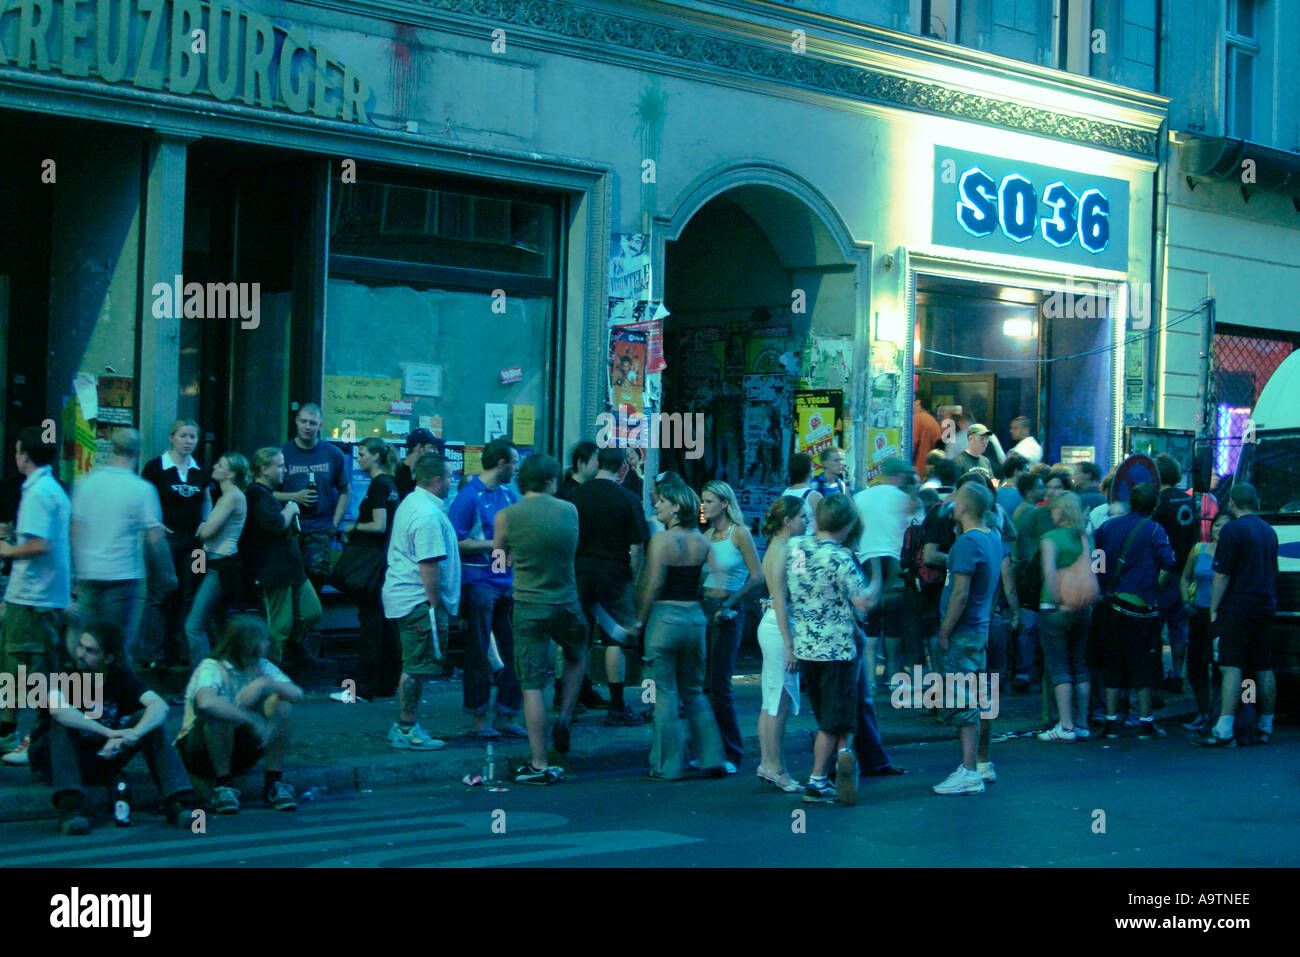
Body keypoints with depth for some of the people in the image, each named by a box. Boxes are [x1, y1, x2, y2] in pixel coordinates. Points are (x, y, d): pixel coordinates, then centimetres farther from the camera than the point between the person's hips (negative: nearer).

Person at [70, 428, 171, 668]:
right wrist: (168, 574, 2)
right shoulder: (142, 489, -9)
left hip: (88, 574, 4)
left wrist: (78, 569, 16)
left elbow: (76, 530, 7)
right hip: (123, 574, -4)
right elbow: (155, 538, -9)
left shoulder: (85, 483, 3)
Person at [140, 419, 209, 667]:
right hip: (166, 537, -5)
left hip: (192, 539, 5)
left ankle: (176, 651, 12)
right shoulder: (155, 467, -3)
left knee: (187, 596, 6)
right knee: (160, 595, -7)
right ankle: (153, 653, -3)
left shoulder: (199, 471, 11)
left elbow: (207, 501, 22)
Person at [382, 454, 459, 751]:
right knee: (417, 667, -5)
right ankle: (406, 731, 0)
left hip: (403, 598, 11)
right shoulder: (428, 514, -21)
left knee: (412, 665, 17)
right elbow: (429, 564, -24)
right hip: (419, 601, -11)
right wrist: (434, 603, -19)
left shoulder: (411, 502, 15)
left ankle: (404, 725, 24)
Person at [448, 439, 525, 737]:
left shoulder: (509, 496, 14)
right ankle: (479, 719, 8)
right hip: (479, 584, -7)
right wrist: (497, 544, -14)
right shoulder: (469, 496, -8)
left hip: (508, 584, 7)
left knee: (513, 651, 6)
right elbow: (456, 542, -13)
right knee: (479, 654, 0)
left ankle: (507, 717, 14)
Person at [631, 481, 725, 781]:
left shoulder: (661, 539, -11)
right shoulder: (701, 541, 5)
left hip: (665, 618, -5)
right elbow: (699, 584, 10)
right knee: (694, 692, 16)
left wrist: (639, 621, -4)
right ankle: (712, 759, 14)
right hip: (695, 617, 5)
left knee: (666, 693, 3)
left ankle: (668, 765, 6)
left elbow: (653, 586, -12)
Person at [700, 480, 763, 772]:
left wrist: (730, 603, -13)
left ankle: (731, 755, 3)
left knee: (719, 684, -6)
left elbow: (757, 577, -7)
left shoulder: (739, 533, -6)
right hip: (703, 606, 6)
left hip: (727, 612, -6)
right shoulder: (708, 535, 12)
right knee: (702, 682, 4)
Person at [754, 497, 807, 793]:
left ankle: (766, 763, 17)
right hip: (778, 627, -10)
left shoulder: (777, 548, 15)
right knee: (780, 702, -5)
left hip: (771, 625, 10)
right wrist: (790, 645, -21)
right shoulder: (782, 550, -14)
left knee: (771, 701, 12)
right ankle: (776, 768, -1)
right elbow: (780, 600, -19)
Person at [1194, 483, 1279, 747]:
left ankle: (1224, 730, -17)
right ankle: (1265, 728, 17)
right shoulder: (1269, 530, 14)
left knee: (1231, 667, -11)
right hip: (1266, 606, 8)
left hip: (1238, 607, -8)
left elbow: (1223, 575, -13)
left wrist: (1214, 609, -7)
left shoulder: (1233, 530, -10)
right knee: (1264, 668, 11)